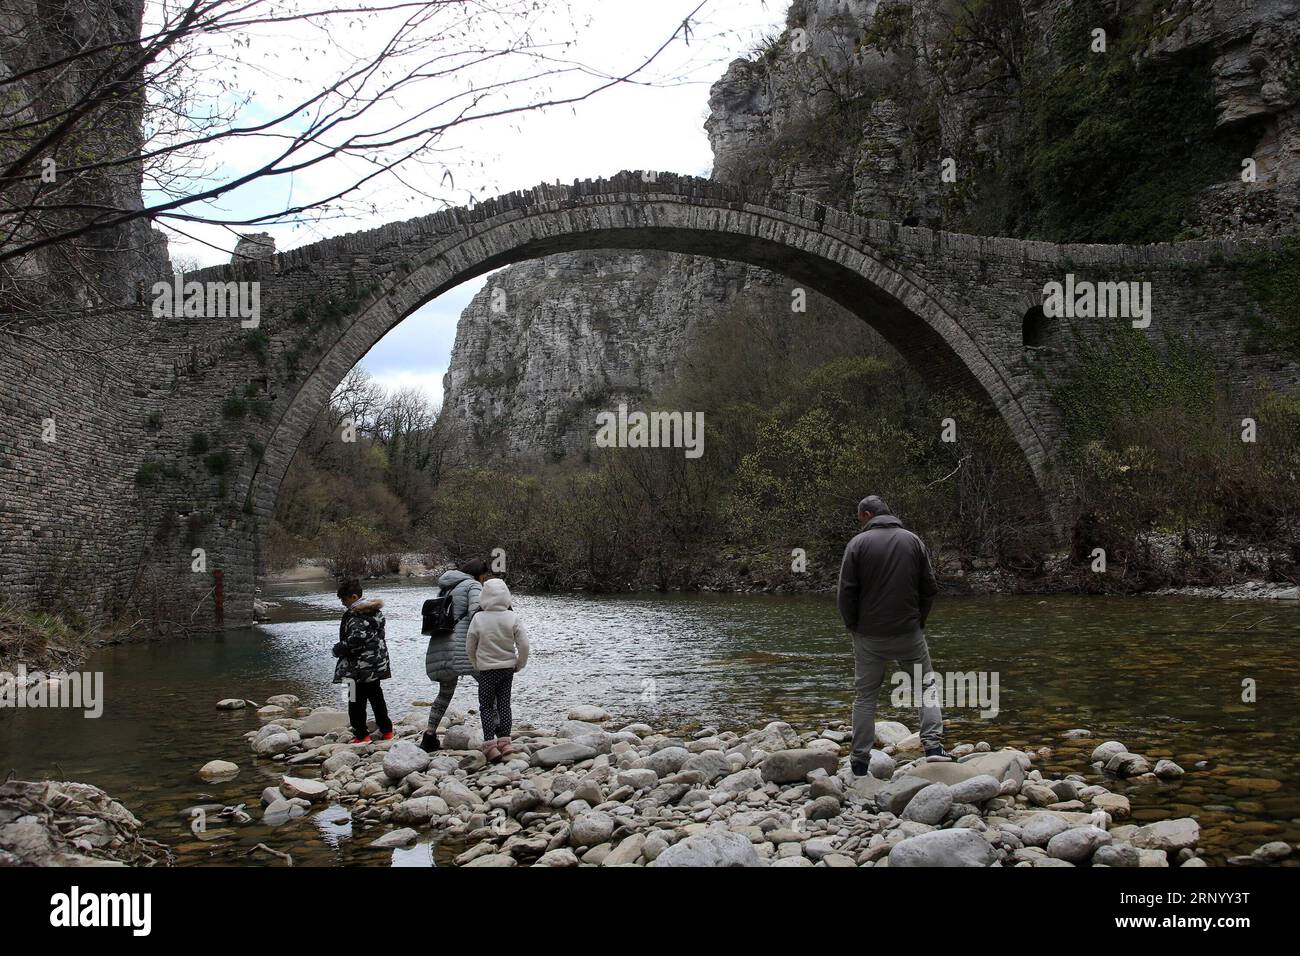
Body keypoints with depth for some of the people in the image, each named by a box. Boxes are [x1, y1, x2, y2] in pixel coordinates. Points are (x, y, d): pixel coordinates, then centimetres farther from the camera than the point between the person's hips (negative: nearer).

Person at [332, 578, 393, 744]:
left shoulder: (354, 615, -19)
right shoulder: (375, 611, 8)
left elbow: (355, 639, -27)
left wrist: (338, 649, -12)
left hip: (359, 666, -9)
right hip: (377, 664, 9)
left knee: (356, 701, 2)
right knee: (376, 696, 19)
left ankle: (361, 735, 4)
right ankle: (386, 729, 24)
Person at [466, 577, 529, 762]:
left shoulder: (478, 618, -14)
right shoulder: (512, 617, -10)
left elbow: (470, 647, -4)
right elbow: (524, 644, -9)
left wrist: (476, 665, 13)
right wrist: (519, 663, 8)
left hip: (486, 669, -2)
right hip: (508, 668, 2)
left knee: (486, 706, 7)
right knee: (504, 704, 14)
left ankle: (490, 744, -3)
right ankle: (504, 742, 13)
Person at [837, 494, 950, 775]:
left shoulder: (858, 544, -6)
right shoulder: (913, 541, 3)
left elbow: (846, 592, -8)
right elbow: (929, 587, 3)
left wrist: (852, 625, 6)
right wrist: (919, 620, 13)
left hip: (868, 636, -1)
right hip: (909, 633, 1)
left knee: (865, 696, 8)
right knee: (927, 685, 15)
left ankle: (860, 761, 10)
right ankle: (933, 745, 1)